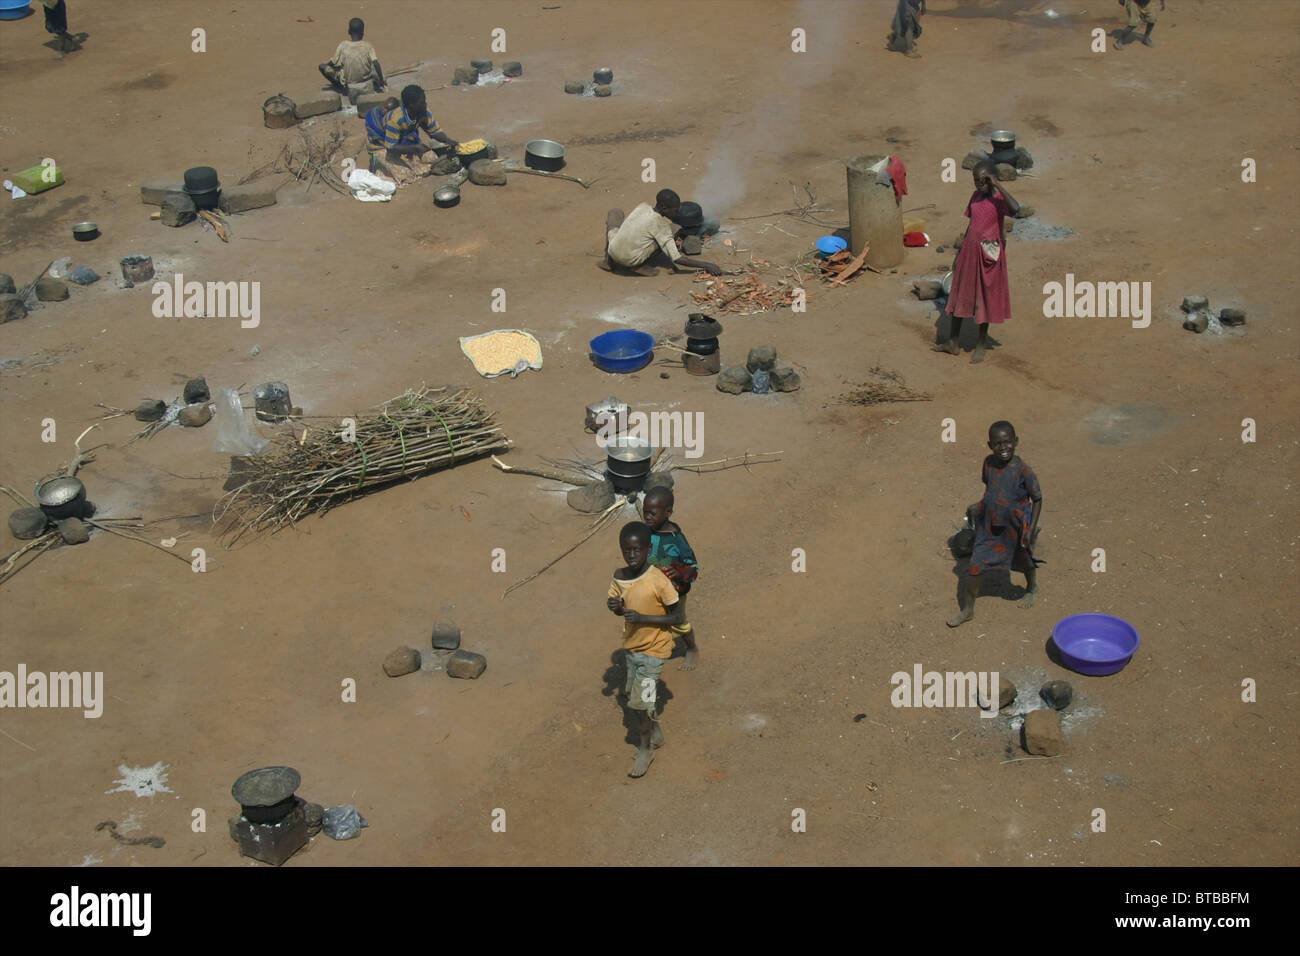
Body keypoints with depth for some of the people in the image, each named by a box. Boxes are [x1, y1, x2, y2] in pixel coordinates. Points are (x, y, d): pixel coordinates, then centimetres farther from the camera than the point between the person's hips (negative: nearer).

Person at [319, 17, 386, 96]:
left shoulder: (343, 46, -11)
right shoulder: (368, 47, -11)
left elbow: (333, 64, -4)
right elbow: (376, 64, -17)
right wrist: (381, 83, -6)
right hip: (366, 87, 1)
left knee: (322, 66, 8)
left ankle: (341, 87, 3)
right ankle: (376, 85, 16)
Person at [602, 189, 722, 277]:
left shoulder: (643, 207, 4)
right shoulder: (661, 226, -10)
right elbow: (677, 259, -11)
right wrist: (706, 265, -9)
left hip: (613, 251, 4)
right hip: (631, 260, -4)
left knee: (615, 212, 29)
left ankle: (609, 260, 21)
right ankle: (640, 265, 2)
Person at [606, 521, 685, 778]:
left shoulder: (659, 581, -25)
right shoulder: (619, 577, -7)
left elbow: (678, 617, -19)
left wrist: (643, 618, -29)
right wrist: (616, 607, -15)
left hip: (654, 650, -6)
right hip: (632, 646, 6)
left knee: (638, 704, -6)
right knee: (633, 696, 19)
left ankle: (646, 748, 19)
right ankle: (655, 735, 44)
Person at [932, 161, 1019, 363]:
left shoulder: (998, 199, -15)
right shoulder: (976, 196, 5)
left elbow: (1015, 209, -38)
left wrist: (998, 185, -32)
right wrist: (959, 254, 18)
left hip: (988, 256, -7)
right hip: (969, 251, 7)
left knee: (985, 298, 5)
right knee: (960, 295, 13)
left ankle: (980, 346, 18)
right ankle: (953, 343, 26)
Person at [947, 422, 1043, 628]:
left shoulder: (1023, 471, -22)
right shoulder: (989, 463, -9)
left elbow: (1037, 500, -13)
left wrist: (1031, 530, -16)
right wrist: (977, 509, 7)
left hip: (1015, 529, -3)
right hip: (989, 526, 3)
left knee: (1024, 562, 24)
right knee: (975, 567, 0)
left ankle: (1032, 589, 55)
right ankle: (967, 610, 14)